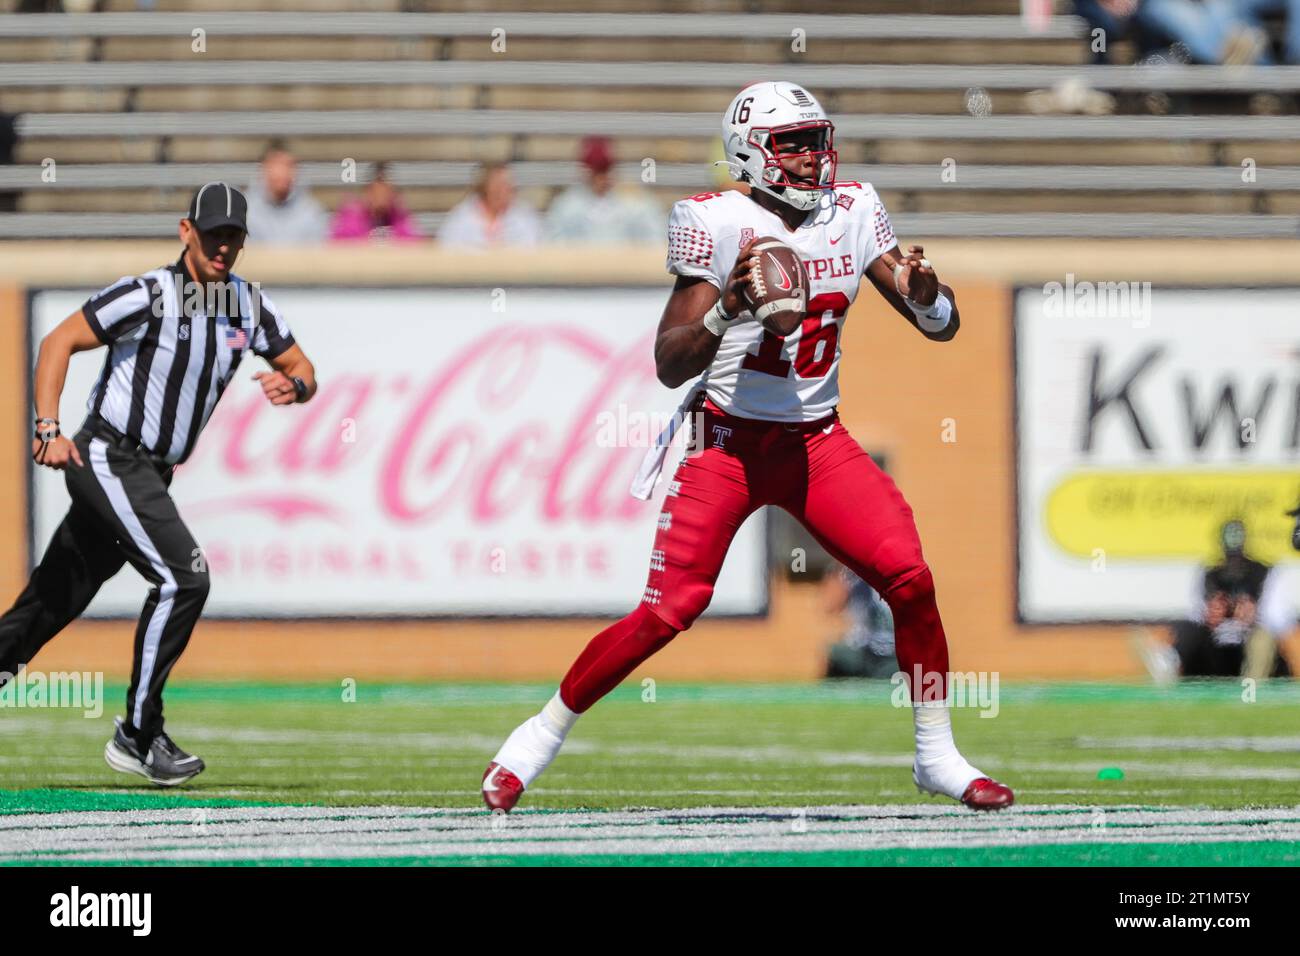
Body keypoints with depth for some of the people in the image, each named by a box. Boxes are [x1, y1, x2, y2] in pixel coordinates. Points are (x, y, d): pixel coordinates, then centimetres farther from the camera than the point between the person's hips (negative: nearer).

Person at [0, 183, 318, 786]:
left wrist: (293, 385, -12)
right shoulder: (147, 296, -15)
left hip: (149, 474, 7)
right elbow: (58, 343, -12)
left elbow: (302, 369, 14)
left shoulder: (250, 308, 5)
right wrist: (49, 431, -22)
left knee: (57, 599, 12)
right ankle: (138, 737, -11)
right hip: (107, 459, -7)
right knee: (183, 578, -18)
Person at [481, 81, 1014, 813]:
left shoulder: (852, 213, 2)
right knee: (670, 609, -13)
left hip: (818, 442, 4)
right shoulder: (718, 224, -13)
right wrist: (725, 310, -33)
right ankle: (541, 737, 5)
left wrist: (924, 294, -17)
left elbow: (942, 327, 6)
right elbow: (669, 365, -15)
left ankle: (938, 756, 6)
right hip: (728, 442, -4)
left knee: (911, 582, -11)